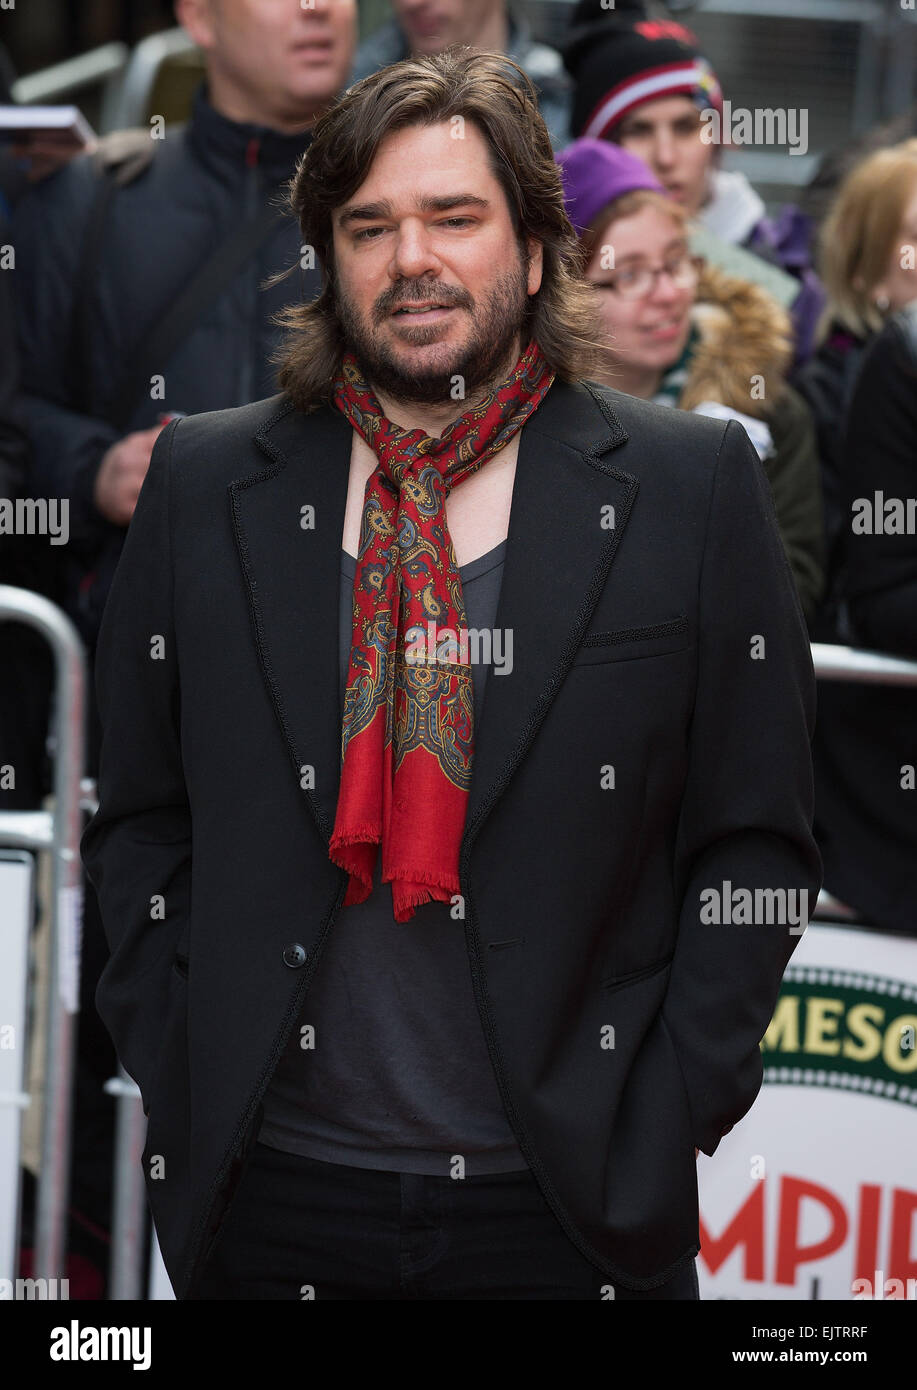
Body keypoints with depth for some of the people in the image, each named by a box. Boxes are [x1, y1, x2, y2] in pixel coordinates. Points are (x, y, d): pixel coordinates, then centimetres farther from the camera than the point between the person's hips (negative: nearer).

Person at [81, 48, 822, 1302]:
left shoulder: (691, 486, 1)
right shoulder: (207, 484, 7)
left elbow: (753, 846, 1)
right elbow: (139, 822, 10)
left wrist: (665, 1120, -6)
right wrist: (178, 1072, 0)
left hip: (567, 1202, -1)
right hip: (271, 1194, 2)